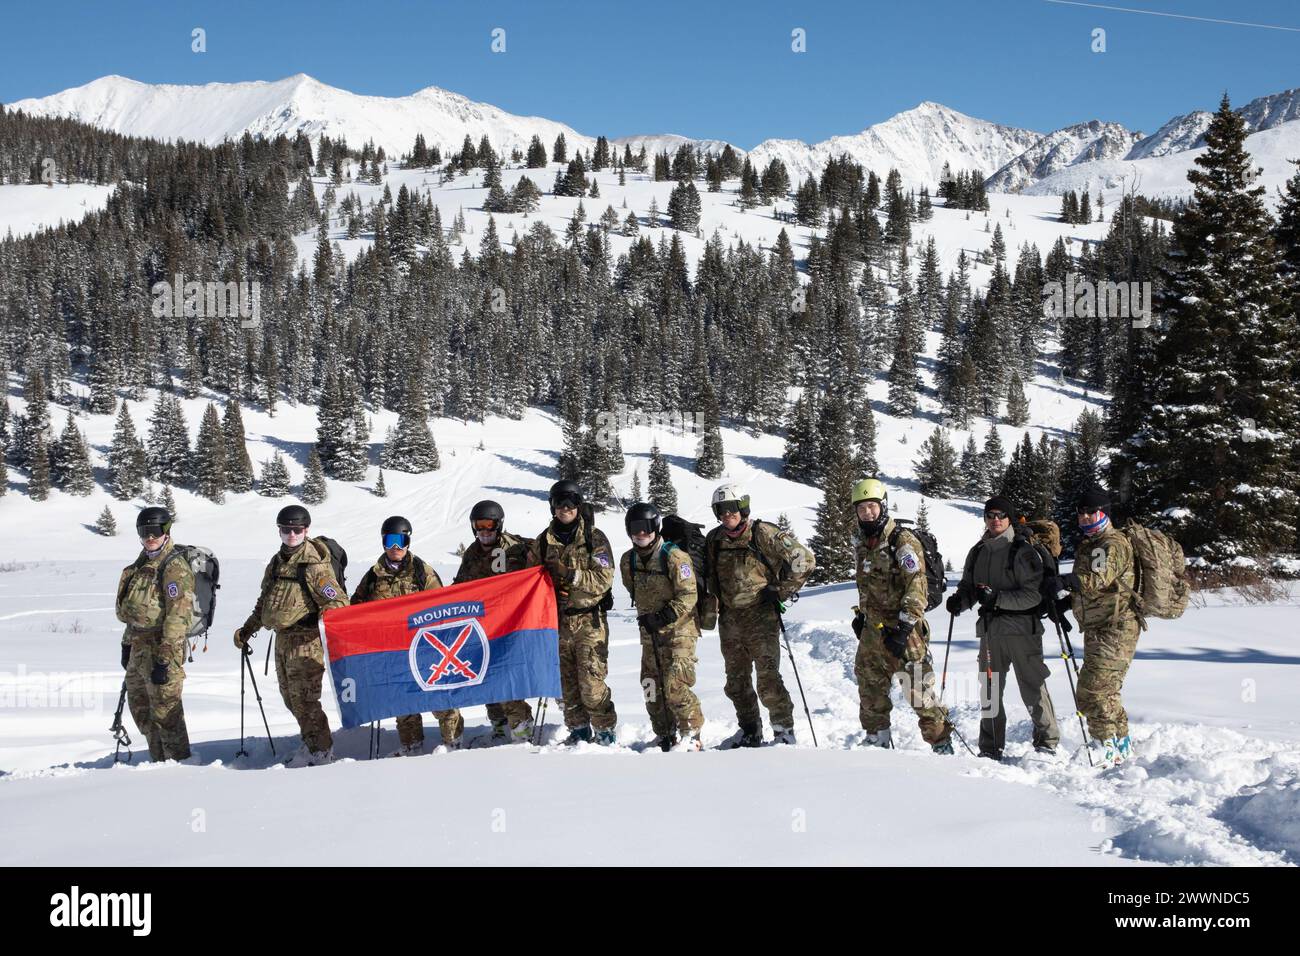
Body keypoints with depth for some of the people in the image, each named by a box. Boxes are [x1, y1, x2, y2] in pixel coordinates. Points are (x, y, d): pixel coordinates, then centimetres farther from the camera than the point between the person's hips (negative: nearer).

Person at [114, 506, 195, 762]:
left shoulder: (175, 568, -15)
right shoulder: (141, 566, 15)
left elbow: (178, 616, -21)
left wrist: (165, 658, -24)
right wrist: (127, 645, 21)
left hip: (162, 649, -10)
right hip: (139, 648, 10)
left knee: (165, 711, -5)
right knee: (139, 707, 18)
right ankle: (160, 760, 29)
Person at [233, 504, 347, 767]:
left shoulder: (315, 564, -10)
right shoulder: (276, 563, 15)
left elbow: (339, 601, -13)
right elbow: (264, 602, 27)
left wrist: (326, 613, -32)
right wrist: (248, 629, 27)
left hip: (306, 639, -8)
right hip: (282, 638, 8)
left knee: (304, 698, -9)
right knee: (290, 697, 11)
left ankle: (321, 750, 2)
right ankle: (312, 742, 23)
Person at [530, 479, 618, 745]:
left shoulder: (594, 538, -1)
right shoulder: (544, 541, 10)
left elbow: (604, 578, -10)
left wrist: (574, 576, -21)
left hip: (589, 620, -4)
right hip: (558, 620, 4)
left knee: (592, 681, -8)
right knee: (566, 681, 8)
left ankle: (605, 730, 3)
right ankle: (578, 730, 19)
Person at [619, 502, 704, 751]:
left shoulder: (674, 557, -15)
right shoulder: (628, 560, 6)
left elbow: (688, 596, -16)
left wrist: (665, 616, -21)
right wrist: (646, 616, 11)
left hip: (679, 630, -7)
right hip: (649, 633, 7)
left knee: (675, 685, -13)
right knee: (651, 685, 7)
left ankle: (691, 734, -1)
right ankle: (665, 735, 19)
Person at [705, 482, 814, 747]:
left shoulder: (763, 534, -8)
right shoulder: (714, 540, 9)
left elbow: (804, 559, -8)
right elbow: (709, 576, 26)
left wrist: (781, 591, -6)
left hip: (761, 616, -6)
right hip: (729, 620, 6)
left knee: (768, 678, -9)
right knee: (736, 681, 10)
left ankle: (784, 730, -1)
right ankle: (749, 732, 21)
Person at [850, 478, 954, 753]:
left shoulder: (903, 542, -14)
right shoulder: (863, 545, 13)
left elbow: (916, 587, -18)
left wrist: (904, 626, -23)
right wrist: (861, 614, 25)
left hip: (902, 628, -8)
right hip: (873, 628, 8)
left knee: (918, 689, -6)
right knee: (869, 685, 11)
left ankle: (941, 744, 3)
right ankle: (877, 739, 24)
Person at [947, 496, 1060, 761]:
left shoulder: (1024, 552, -6)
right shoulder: (978, 553, 13)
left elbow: (1034, 595, -12)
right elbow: (968, 587, 19)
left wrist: (997, 598, -20)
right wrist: (960, 600, -4)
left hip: (1022, 629, -5)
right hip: (990, 629, 6)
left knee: (1033, 689, -4)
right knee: (989, 690, 7)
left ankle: (1047, 742, 8)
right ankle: (990, 748, 14)